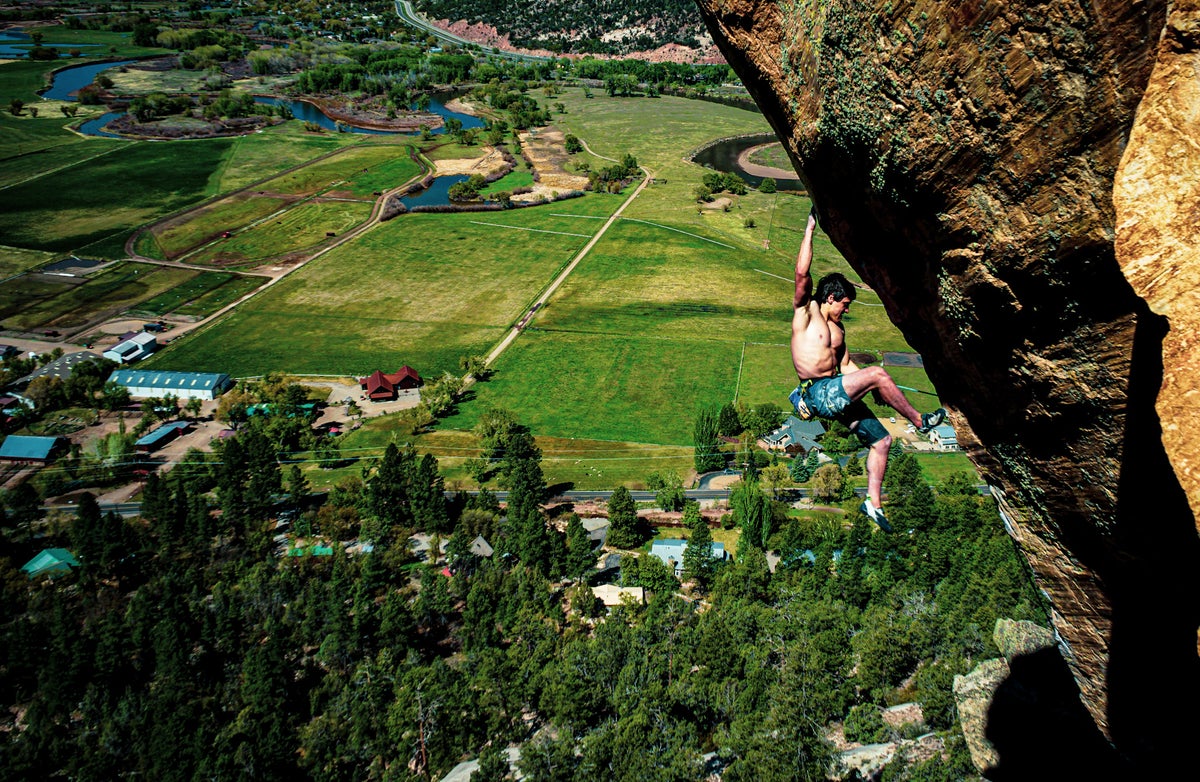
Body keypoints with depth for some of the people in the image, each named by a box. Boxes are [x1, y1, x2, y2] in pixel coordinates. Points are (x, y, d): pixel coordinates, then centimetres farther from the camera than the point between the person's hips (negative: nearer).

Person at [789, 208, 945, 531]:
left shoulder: (838, 328, 21)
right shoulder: (806, 312, -3)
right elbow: (802, 273, -17)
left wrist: (874, 388, 8)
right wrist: (809, 230, -13)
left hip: (837, 394, 9)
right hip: (818, 394, -9)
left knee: (880, 440, 7)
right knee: (877, 373, -24)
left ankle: (873, 501, 10)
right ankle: (919, 421, -6)